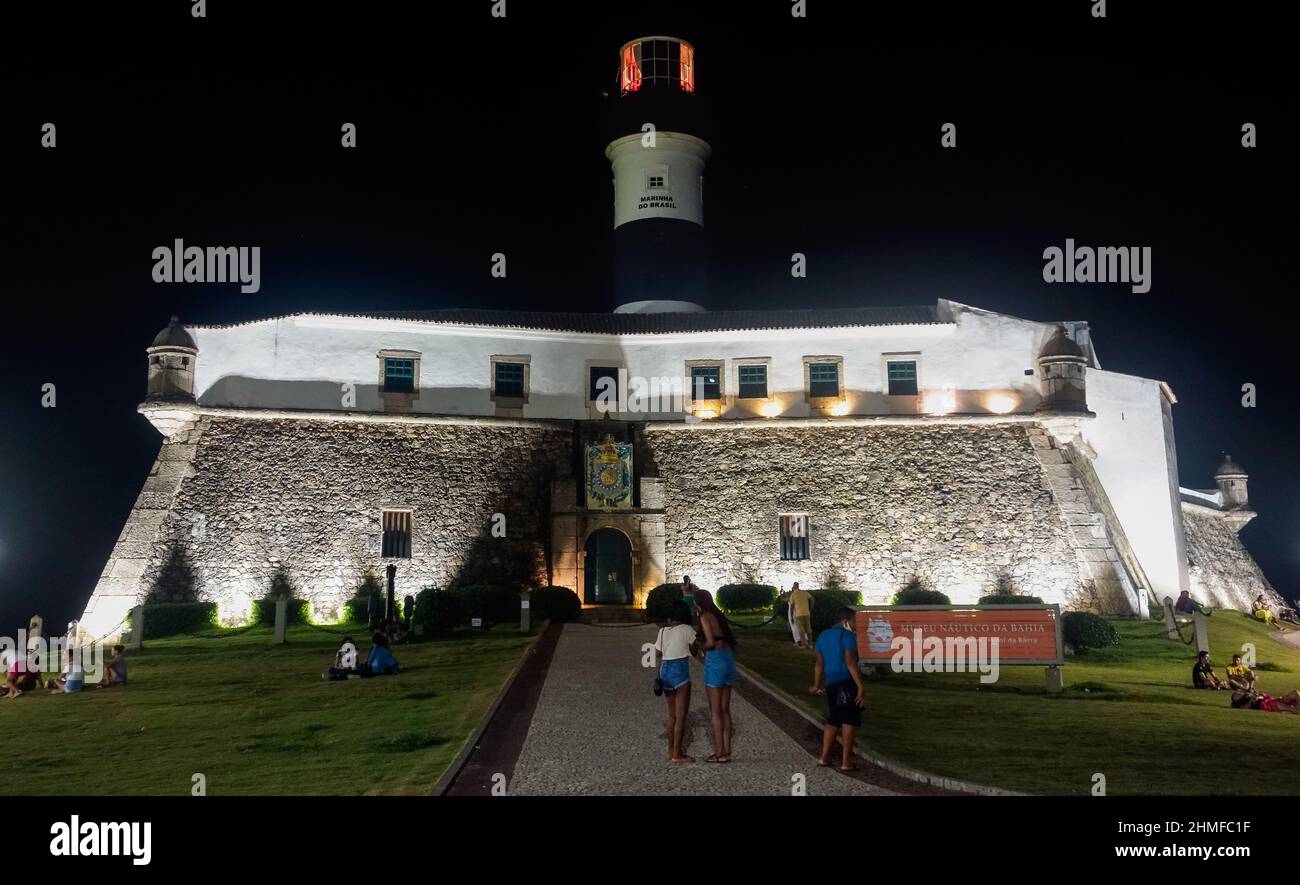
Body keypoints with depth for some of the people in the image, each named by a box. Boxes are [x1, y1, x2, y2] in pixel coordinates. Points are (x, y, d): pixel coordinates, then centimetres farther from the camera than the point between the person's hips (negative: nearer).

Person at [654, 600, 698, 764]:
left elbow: (657, 654, 14)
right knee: (681, 716, 0)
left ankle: (671, 750, 26)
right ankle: (677, 755, 0)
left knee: (672, 715, 19)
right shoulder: (687, 629, -7)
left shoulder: (663, 630, 7)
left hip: (665, 671, 6)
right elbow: (694, 651, 2)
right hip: (680, 671, -6)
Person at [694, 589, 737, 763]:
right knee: (725, 709, 12)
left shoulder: (705, 617, -10)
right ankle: (727, 751, 16)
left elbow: (710, 643, -18)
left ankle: (719, 753, 5)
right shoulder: (720, 615, 13)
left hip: (715, 660, -8)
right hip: (729, 659, 8)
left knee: (715, 711, 2)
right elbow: (727, 637, 12)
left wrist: (698, 645, 1)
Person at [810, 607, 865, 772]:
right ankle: (846, 762, 0)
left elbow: (819, 663, 18)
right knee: (849, 721, -1)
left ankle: (824, 757, 18)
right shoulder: (847, 635, -10)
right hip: (847, 683, -7)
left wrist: (816, 685, 28)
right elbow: (850, 663, -18)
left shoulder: (823, 636, 13)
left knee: (833, 720, 17)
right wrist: (861, 687, -19)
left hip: (831, 683, 7)